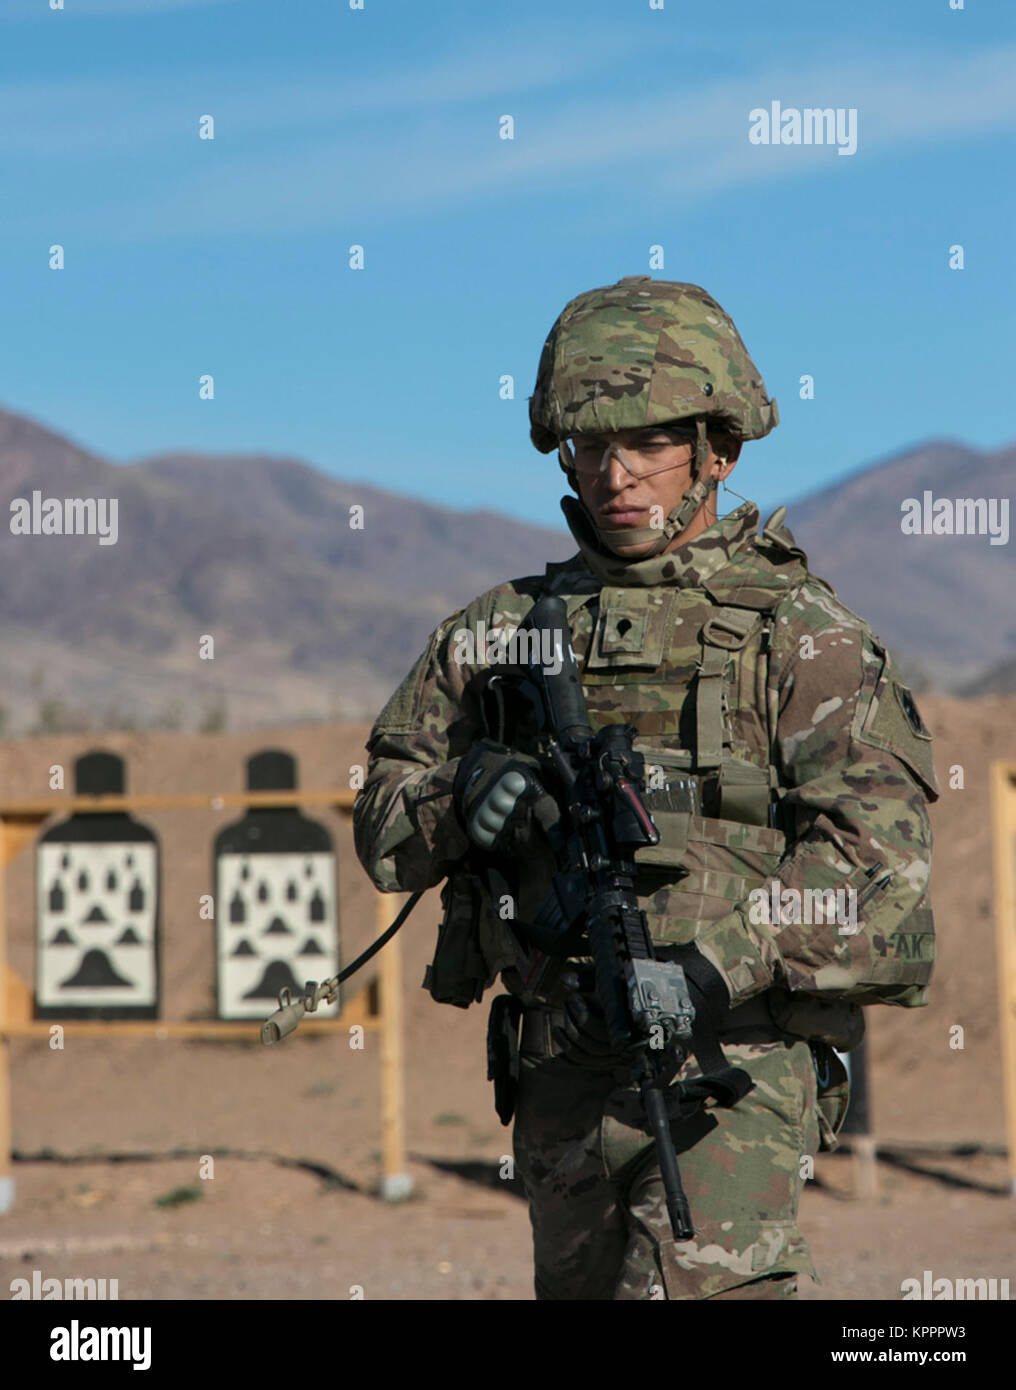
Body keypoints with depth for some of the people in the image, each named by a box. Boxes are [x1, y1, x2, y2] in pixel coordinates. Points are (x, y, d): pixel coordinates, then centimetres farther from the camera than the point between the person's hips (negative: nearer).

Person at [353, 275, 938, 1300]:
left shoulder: (801, 632, -2)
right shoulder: (501, 630, 13)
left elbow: (878, 854, -14)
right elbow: (384, 834, 16)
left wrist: (714, 960, -27)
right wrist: (465, 800, -7)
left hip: (739, 1054, -5)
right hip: (563, 1065, 5)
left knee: (697, 1285, -22)